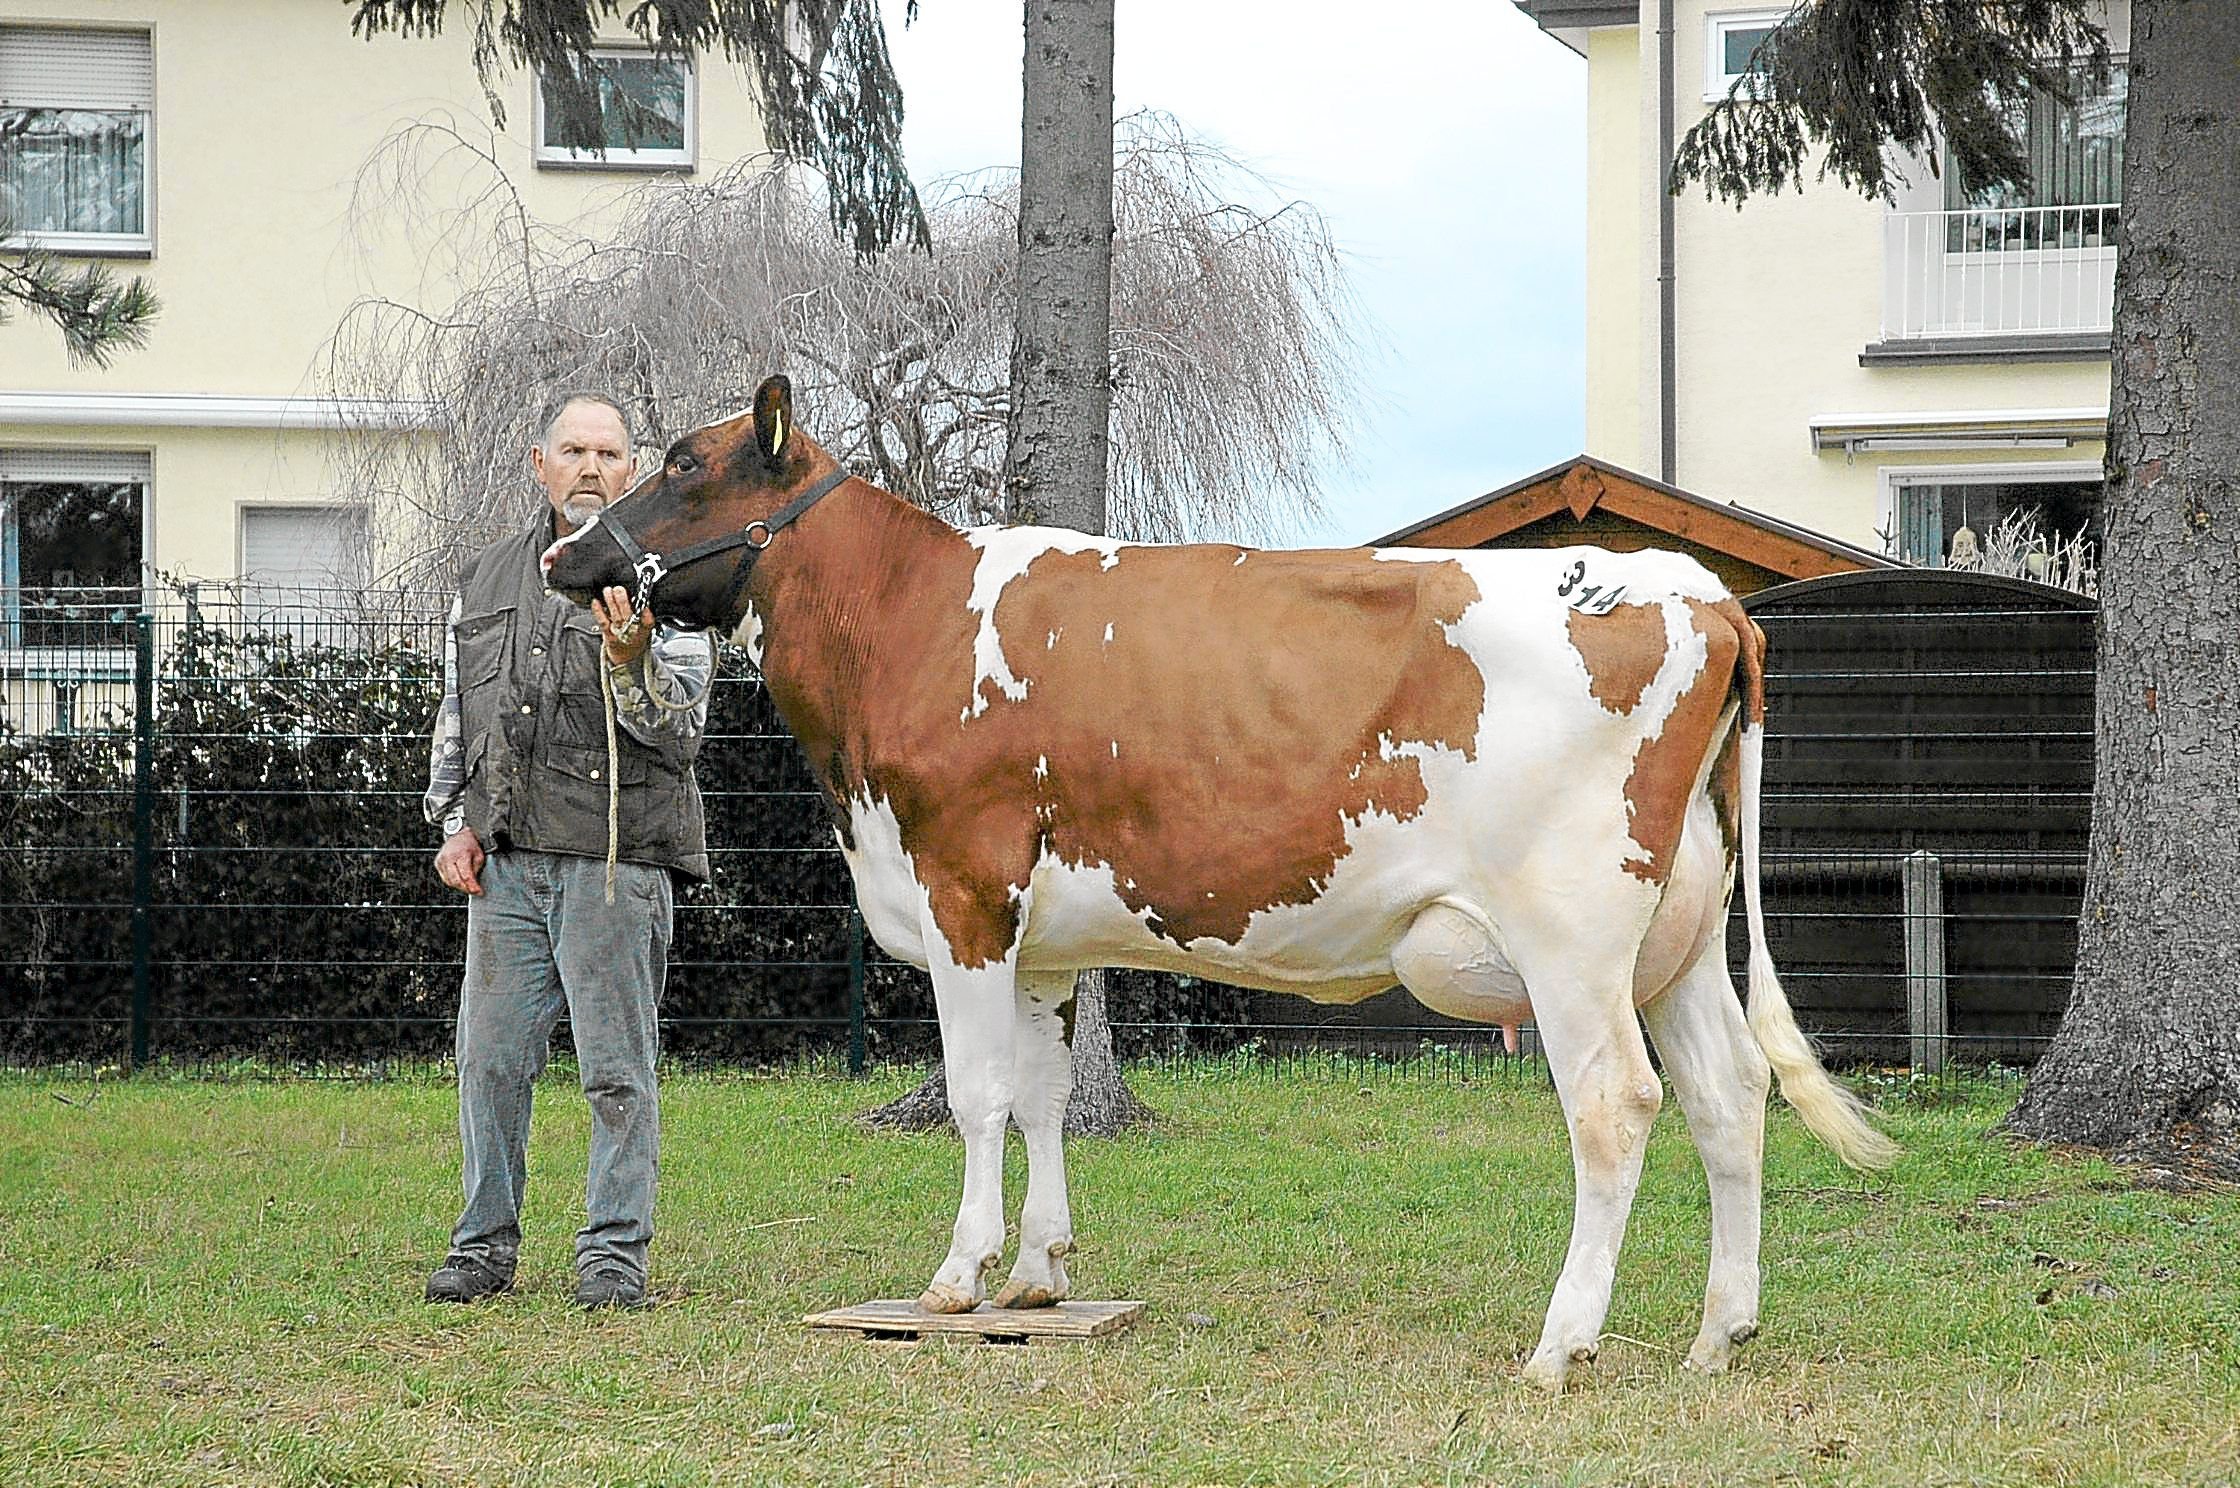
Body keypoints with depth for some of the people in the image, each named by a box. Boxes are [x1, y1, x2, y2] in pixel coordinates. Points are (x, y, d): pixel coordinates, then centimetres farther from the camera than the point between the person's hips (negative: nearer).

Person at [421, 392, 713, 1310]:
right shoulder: (487, 579, 15)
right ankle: (485, 1245, 17)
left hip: (615, 862, -4)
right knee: (491, 1060, 6)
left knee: (618, 1070, -2)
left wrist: (629, 664, -23)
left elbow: (680, 729, -6)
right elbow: (456, 716, 23)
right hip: (505, 860, 4)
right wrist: (456, 822, 12)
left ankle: (615, 1254, 5)